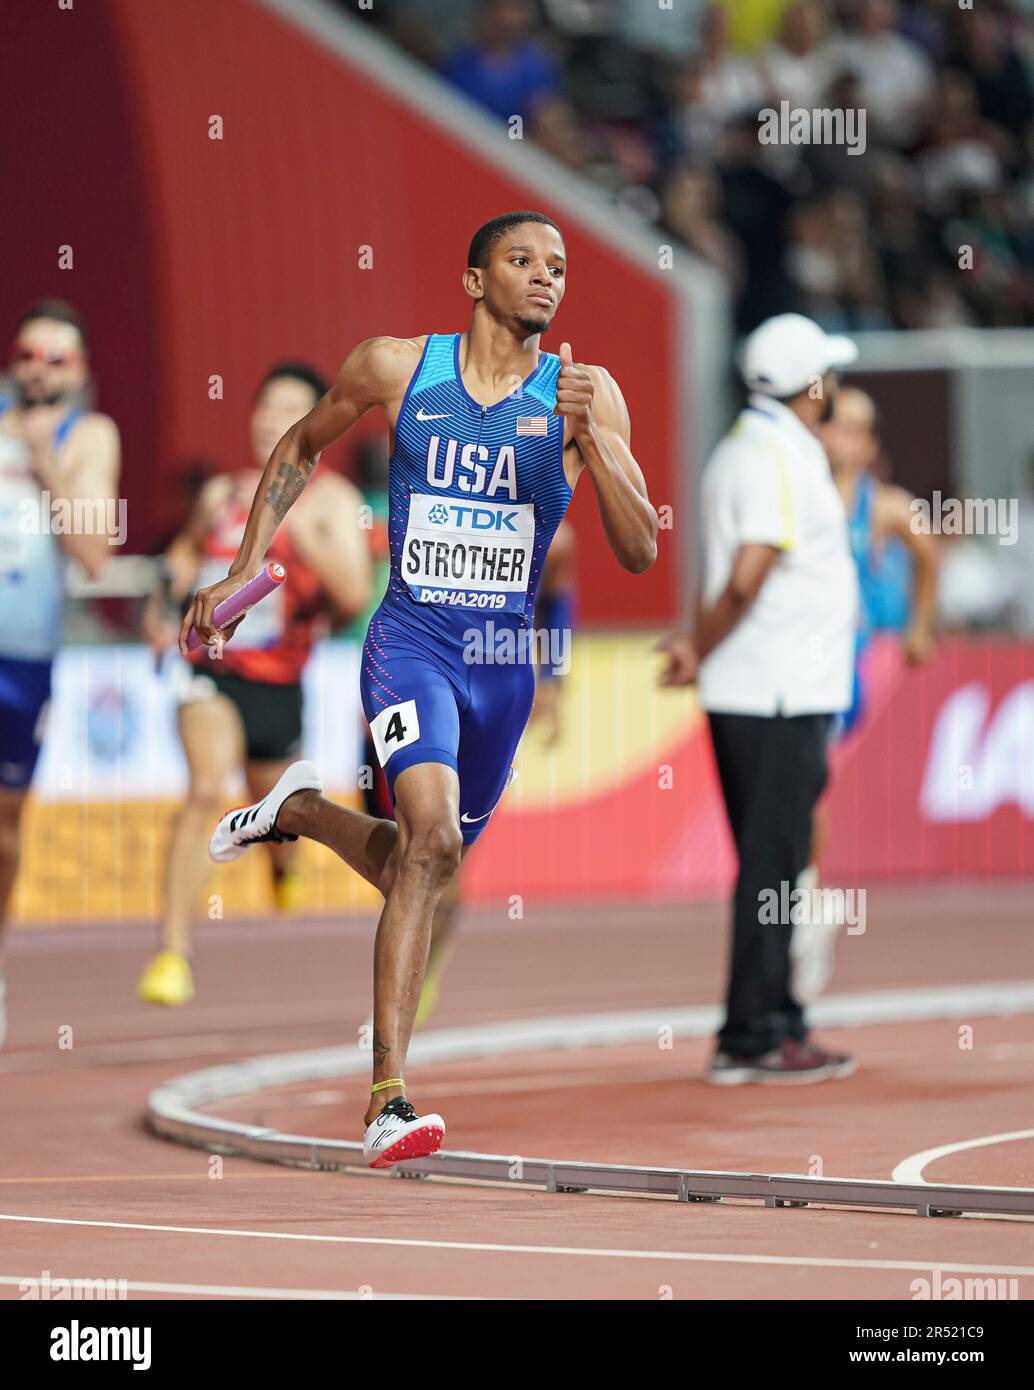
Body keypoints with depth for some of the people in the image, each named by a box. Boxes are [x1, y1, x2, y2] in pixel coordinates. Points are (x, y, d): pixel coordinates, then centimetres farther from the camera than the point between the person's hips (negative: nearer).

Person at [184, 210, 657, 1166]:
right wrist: (245, 569, 10)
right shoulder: (396, 368, -3)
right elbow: (301, 448, 16)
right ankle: (388, 1098, -26)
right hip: (412, 641, -3)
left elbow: (640, 553, -8)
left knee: (418, 866, 18)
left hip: (505, 659, 4)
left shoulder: (586, 394, -2)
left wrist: (587, 439, -22)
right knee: (432, 838, -26)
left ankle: (300, 811, 51)